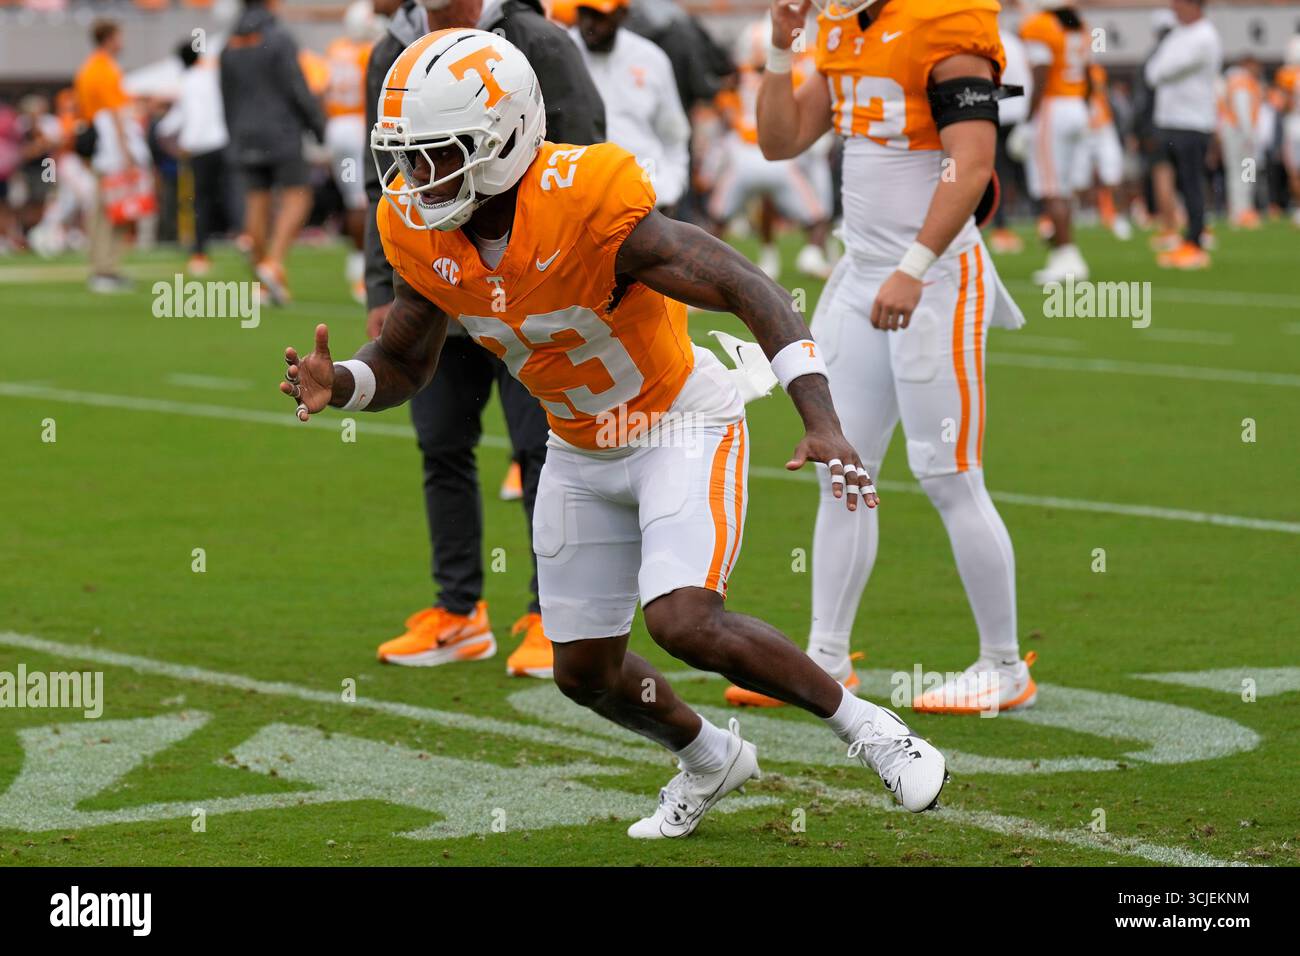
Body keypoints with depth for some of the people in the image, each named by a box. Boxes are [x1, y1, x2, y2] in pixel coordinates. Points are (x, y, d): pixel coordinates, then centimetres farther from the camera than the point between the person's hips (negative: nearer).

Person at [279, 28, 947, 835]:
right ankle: (710, 757, 41)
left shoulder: (588, 208, -33)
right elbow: (404, 365, 3)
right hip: (583, 452, 7)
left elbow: (752, 292, -32)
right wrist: (339, 387, -21)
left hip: (682, 424, -7)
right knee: (585, 670, 11)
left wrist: (823, 425, -42)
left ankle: (861, 723, -4)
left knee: (683, 622, -26)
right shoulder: (422, 233, -13)